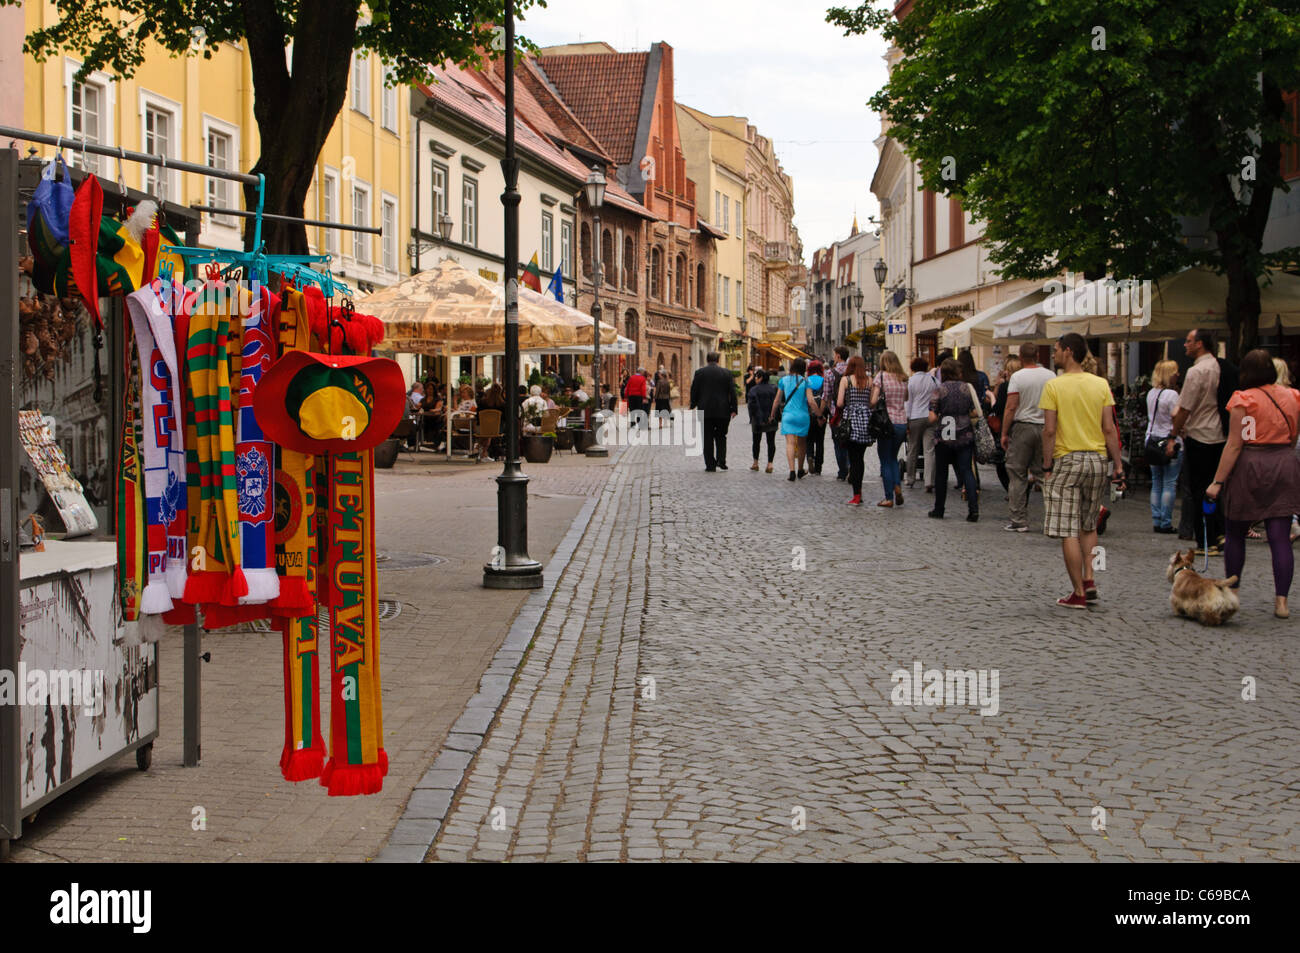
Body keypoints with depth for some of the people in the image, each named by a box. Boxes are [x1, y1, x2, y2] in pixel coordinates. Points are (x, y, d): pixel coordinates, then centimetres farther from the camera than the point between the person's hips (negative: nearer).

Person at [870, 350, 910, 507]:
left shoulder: (881, 376, -6)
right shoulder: (903, 379, 9)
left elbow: (873, 401, -12)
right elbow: (907, 399, 9)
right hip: (902, 422, 5)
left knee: (885, 461, 4)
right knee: (893, 458, 21)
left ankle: (889, 498, 4)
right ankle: (898, 486, -2)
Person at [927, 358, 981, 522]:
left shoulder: (939, 390, -7)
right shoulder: (967, 388, 0)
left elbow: (932, 418, -11)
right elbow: (976, 413, 0)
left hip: (944, 439, -2)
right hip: (965, 436, 2)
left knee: (941, 474, 11)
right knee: (966, 471, 2)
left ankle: (938, 510, 18)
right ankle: (973, 508, -11)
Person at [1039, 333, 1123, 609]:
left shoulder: (1053, 386, -7)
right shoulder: (1101, 384, 4)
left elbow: (1049, 431, -11)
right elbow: (1109, 429, 1)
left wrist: (1047, 466, -4)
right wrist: (1118, 464, 5)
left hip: (1067, 461, -5)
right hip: (1097, 460, 5)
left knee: (1068, 531, -1)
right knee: (1089, 526, 21)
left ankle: (1079, 593, -1)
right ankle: (1089, 580, 9)